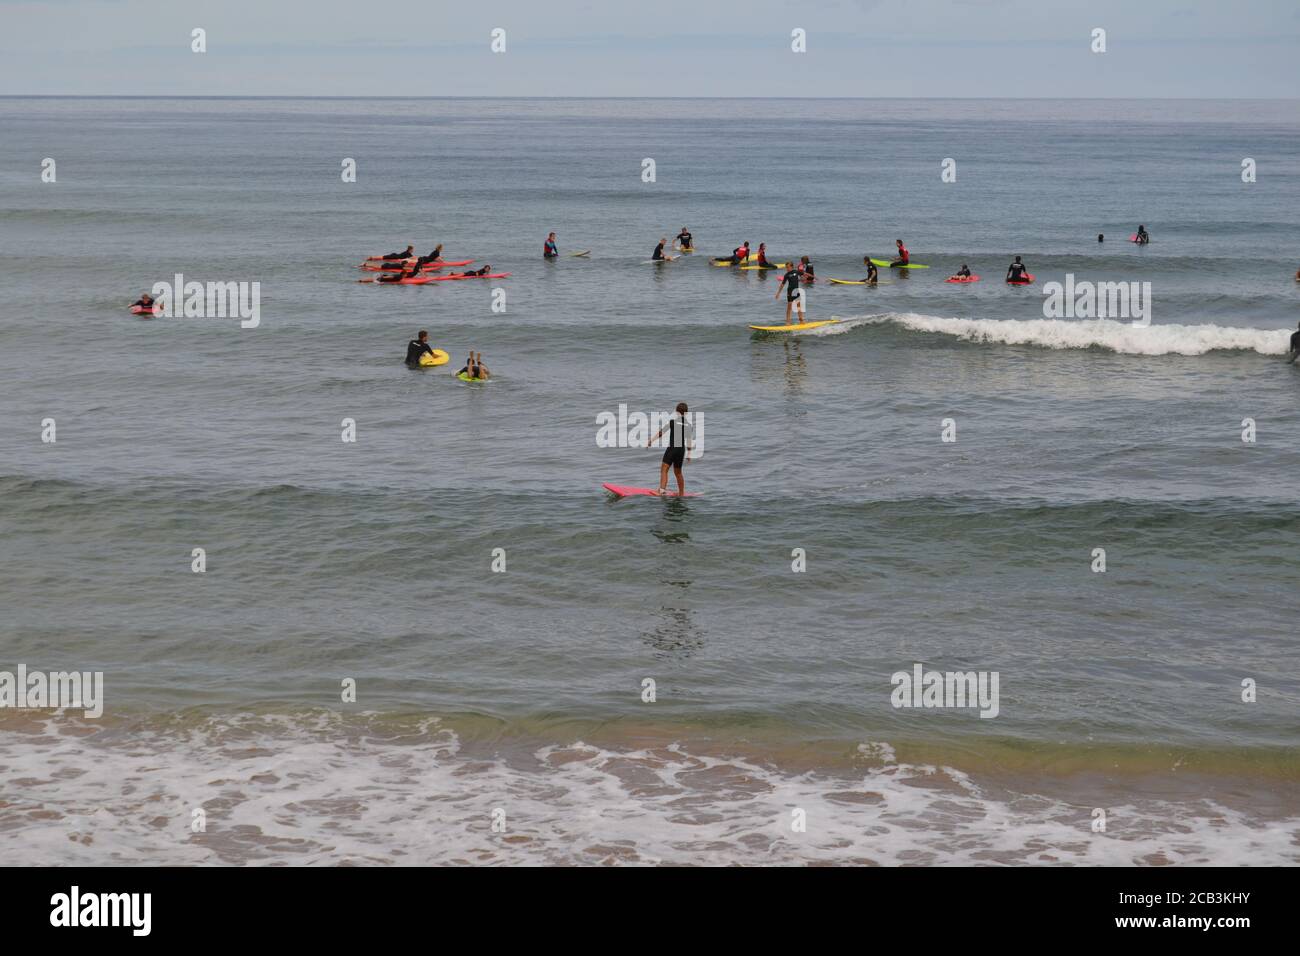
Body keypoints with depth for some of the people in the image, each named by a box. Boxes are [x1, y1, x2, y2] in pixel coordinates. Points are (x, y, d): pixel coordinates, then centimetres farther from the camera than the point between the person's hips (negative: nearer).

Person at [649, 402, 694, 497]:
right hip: (682, 450, 5)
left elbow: (661, 432, -3)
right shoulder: (689, 425, 8)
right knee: (678, 472, 19)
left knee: (664, 469, -13)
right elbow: (689, 441, 9)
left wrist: (650, 441, 2)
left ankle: (662, 489, -33)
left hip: (672, 448, -5)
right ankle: (681, 494, 24)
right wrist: (688, 454, 15)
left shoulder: (672, 421, -4)